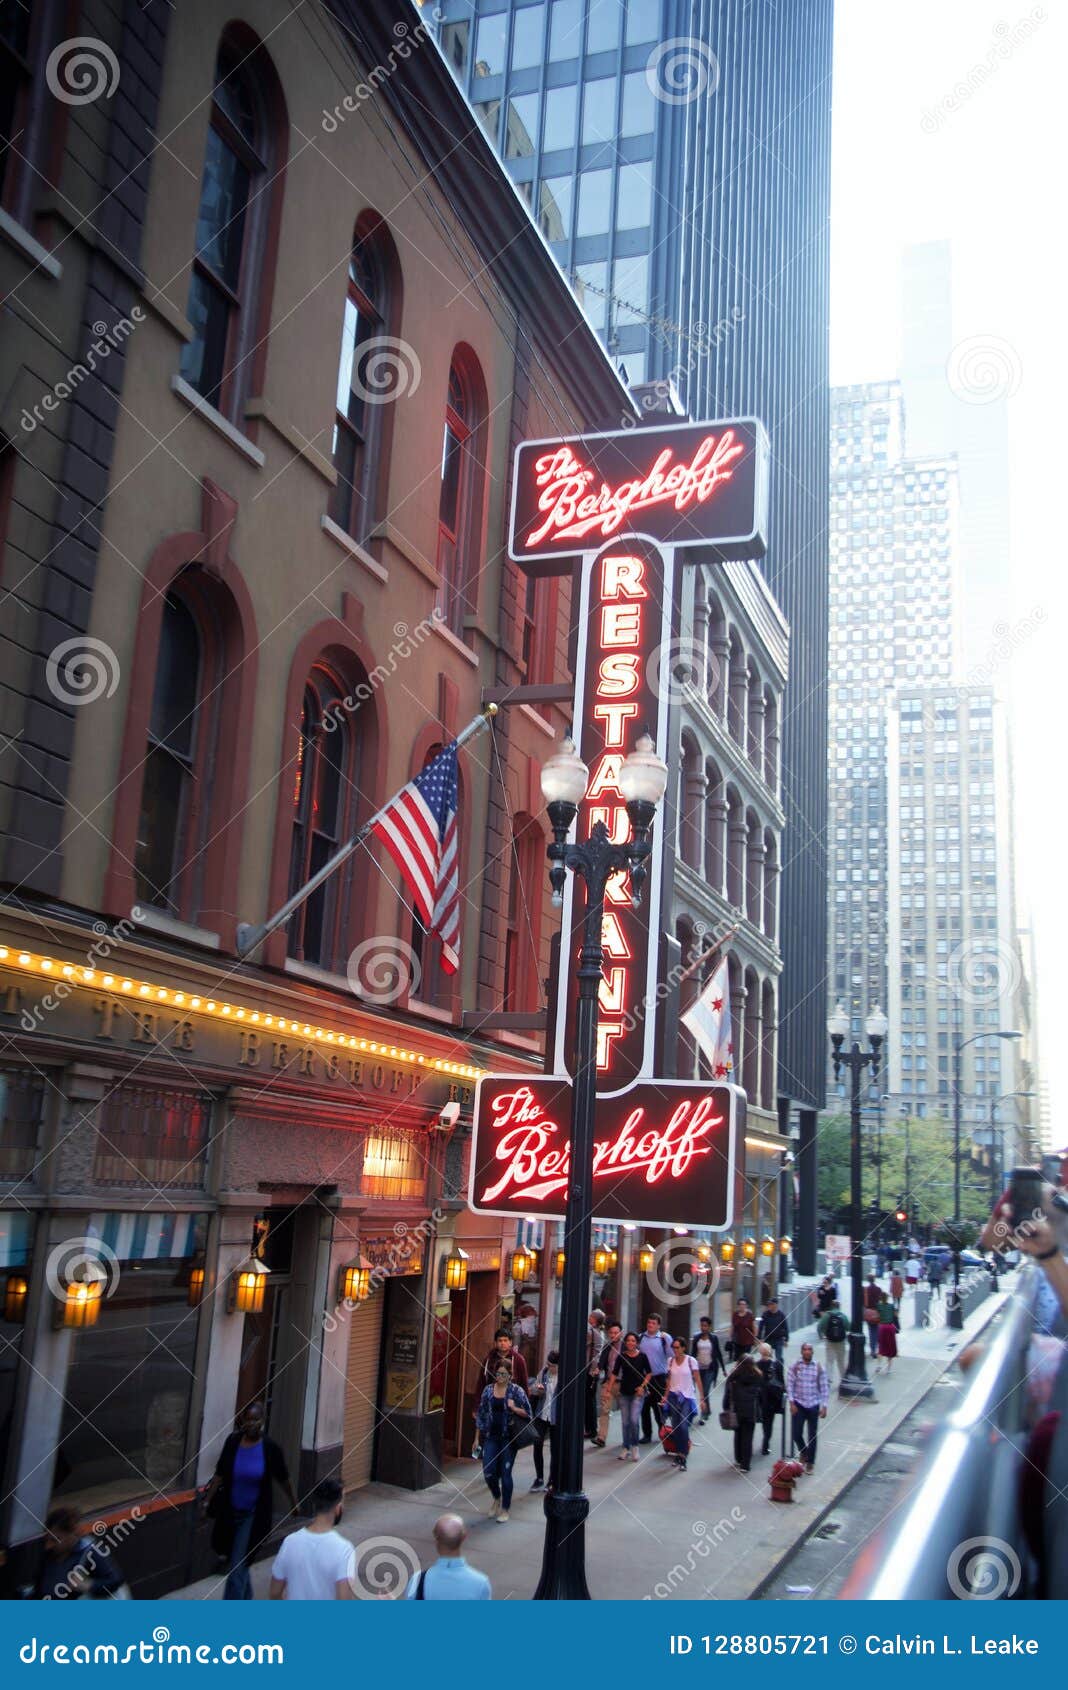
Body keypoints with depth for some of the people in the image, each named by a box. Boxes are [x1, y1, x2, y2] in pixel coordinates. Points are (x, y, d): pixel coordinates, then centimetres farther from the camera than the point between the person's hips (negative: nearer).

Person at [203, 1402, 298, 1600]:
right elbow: (219, 1474, -3)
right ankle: (245, 1600, 44)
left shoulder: (270, 1447, -14)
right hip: (230, 1511, 3)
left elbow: (283, 1479, -2)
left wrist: (293, 1503, 10)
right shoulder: (233, 1441, -10)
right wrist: (207, 1502, -6)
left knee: (238, 1565, -7)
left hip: (255, 1515, -3)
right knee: (237, 1560, 20)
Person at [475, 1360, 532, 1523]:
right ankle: (496, 1498, 29)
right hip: (491, 1437, 3)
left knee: (505, 1473, 1)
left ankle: (505, 1509, 18)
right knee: (488, 1472, -1)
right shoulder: (488, 1390, 4)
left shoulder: (516, 1391, -5)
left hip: (508, 1438, -3)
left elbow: (527, 1414, -4)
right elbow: (481, 1414, 10)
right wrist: (478, 1437, 8)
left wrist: (513, 1408, -21)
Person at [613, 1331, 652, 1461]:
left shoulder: (642, 1356, -4)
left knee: (634, 1420, -14)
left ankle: (635, 1446, 6)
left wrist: (642, 1386, -5)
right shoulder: (621, 1356, -1)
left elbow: (649, 1373, 5)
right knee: (625, 1422, 6)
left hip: (638, 1392, -2)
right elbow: (615, 1373, 4)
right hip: (624, 1392, 2)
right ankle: (626, 1448, 21)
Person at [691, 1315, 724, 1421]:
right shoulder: (696, 1338, 0)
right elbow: (692, 1353, 5)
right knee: (703, 1391, 12)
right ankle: (707, 1411, 32)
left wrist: (723, 1368, 6)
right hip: (699, 1368, 3)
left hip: (710, 1368, -3)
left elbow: (719, 1354, 3)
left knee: (705, 1392, -10)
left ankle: (704, 1416, -5)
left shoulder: (714, 1338, -4)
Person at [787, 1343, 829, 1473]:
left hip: (813, 1405, 0)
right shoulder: (794, 1365, -5)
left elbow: (824, 1387, -1)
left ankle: (810, 1462, 22)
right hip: (798, 1404, 0)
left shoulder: (819, 1367, -5)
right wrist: (791, 1402, -10)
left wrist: (824, 1406, -4)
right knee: (796, 1433, -2)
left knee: (812, 1436, 6)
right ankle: (803, 1452, 29)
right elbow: (790, 1384, -4)